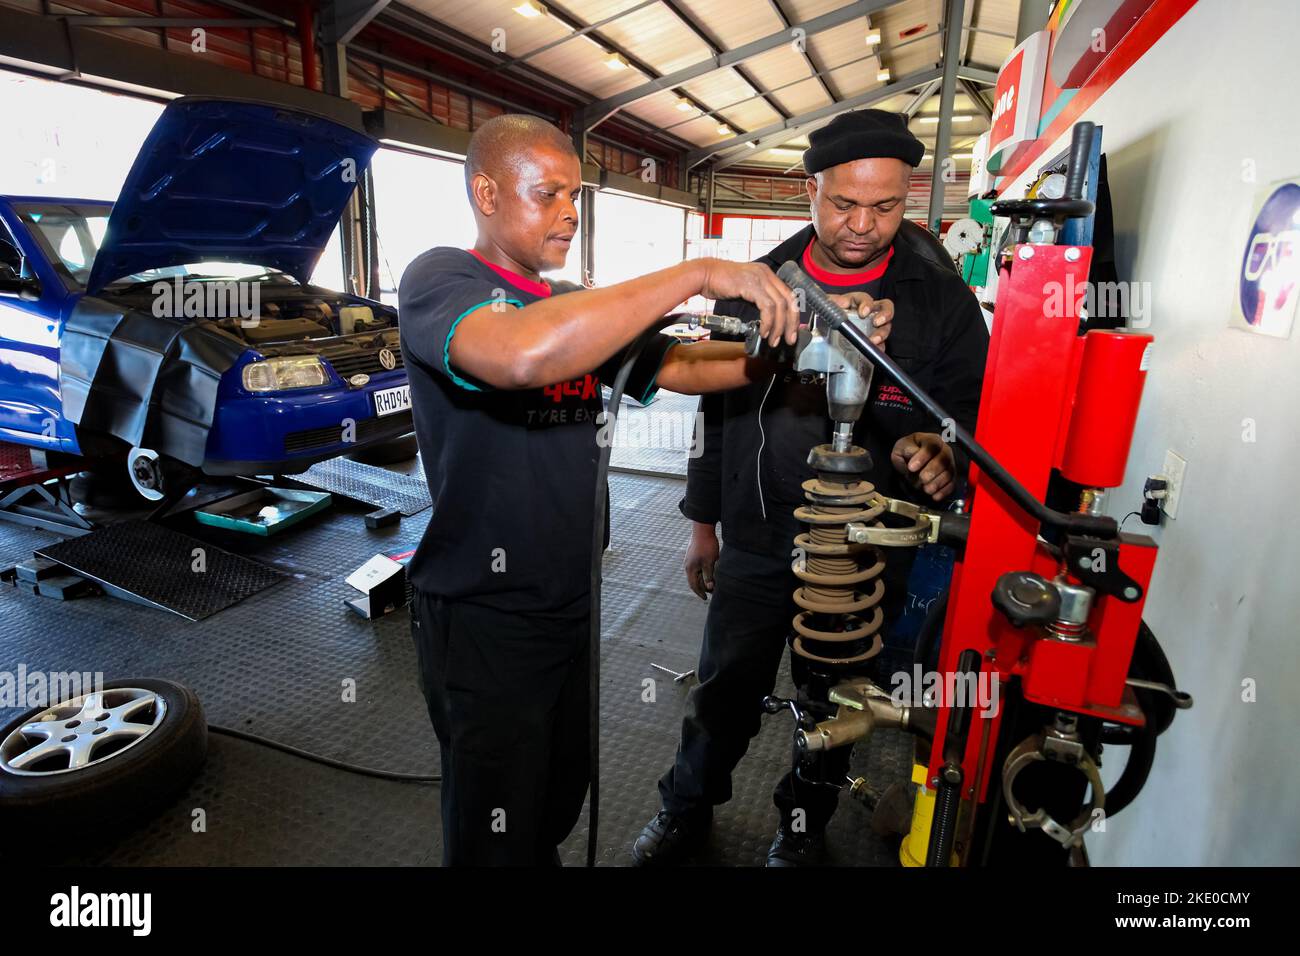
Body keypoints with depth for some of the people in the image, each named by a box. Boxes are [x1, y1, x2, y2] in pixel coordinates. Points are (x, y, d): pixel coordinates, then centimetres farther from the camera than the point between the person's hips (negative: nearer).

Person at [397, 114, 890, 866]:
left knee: (560, 807, 25)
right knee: (498, 840, 12)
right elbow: (523, 353, -36)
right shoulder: (439, 278, -14)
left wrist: (800, 342, -11)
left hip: (570, 605, 7)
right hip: (483, 622, -6)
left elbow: (684, 368, 4)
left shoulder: (579, 309, 10)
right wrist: (698, 274, -32)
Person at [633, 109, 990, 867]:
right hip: (755, 545, 1)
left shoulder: (942, 299, -5)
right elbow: (715, 408, 5)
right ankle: (687, 810, 43)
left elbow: (976, 411, 0)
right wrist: (703, 522, 9)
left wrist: (944, 451, -25)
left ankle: (807, 825, 47)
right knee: (724, 695, 15)